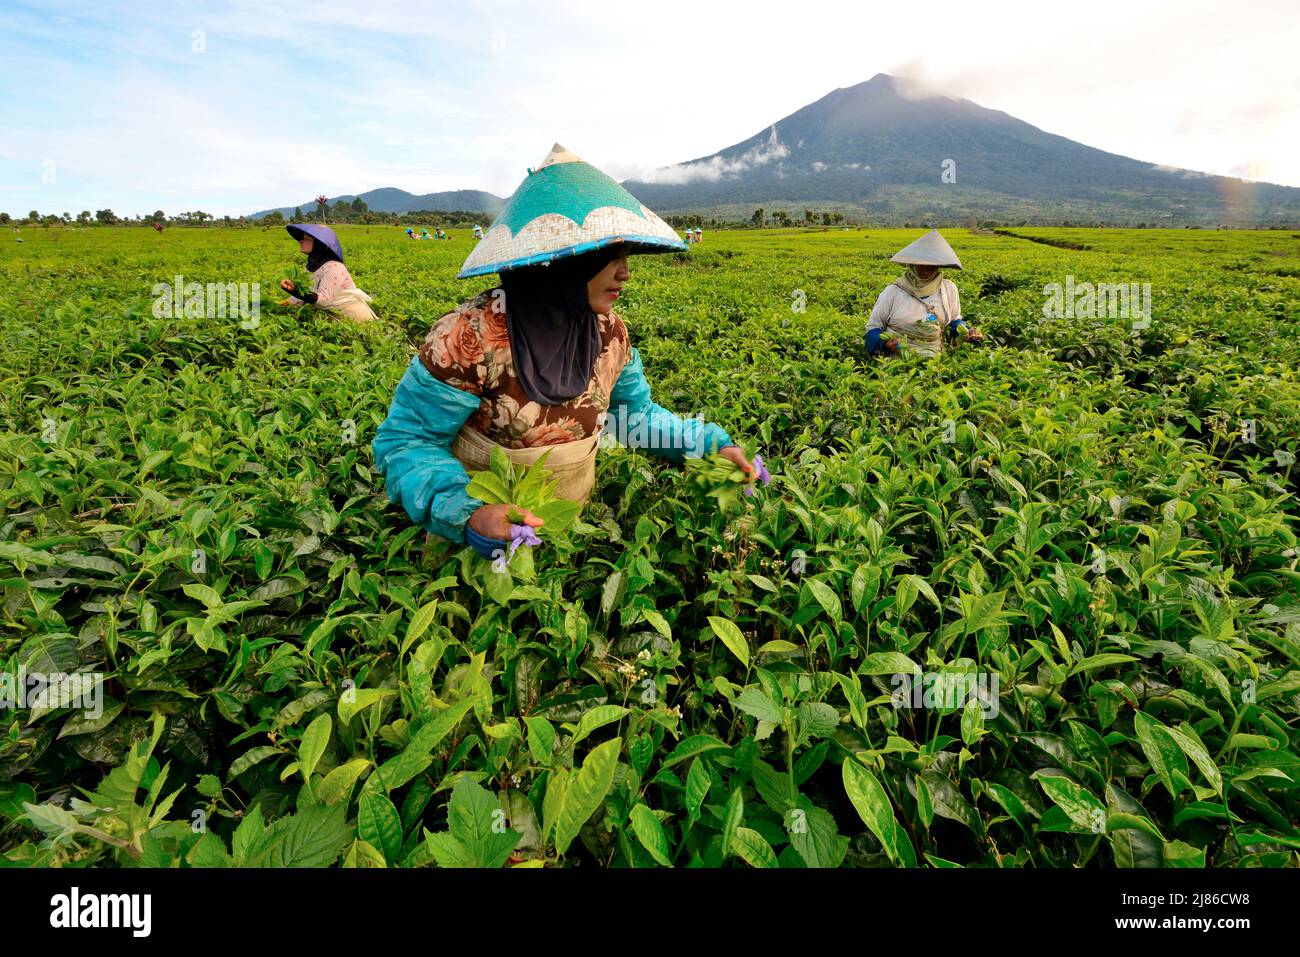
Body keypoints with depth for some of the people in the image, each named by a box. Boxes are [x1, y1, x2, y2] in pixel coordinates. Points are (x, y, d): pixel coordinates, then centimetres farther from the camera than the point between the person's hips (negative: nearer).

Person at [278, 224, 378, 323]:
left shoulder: (333, 267, -19)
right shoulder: (312, 267, 7)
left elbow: (324, 298, -27)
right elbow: (304, 296, 4)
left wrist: (296, 292, -40)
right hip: (335, 315, 8)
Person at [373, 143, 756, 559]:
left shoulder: (609, 331, -4)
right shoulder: (470, 337, -22)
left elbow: (636, 413, 10)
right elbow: (406, 441, -16)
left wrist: (711, 443, -1)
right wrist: (465, 514, -33)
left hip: (574, 525, 4)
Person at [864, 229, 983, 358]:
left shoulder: (949, 289, 10)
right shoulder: (893, 291, -1)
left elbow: (955, 320, 27)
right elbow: (873, 328, 6)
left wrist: (966, 331, 5)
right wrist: (884, 343, -14)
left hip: (933, 360, 4)